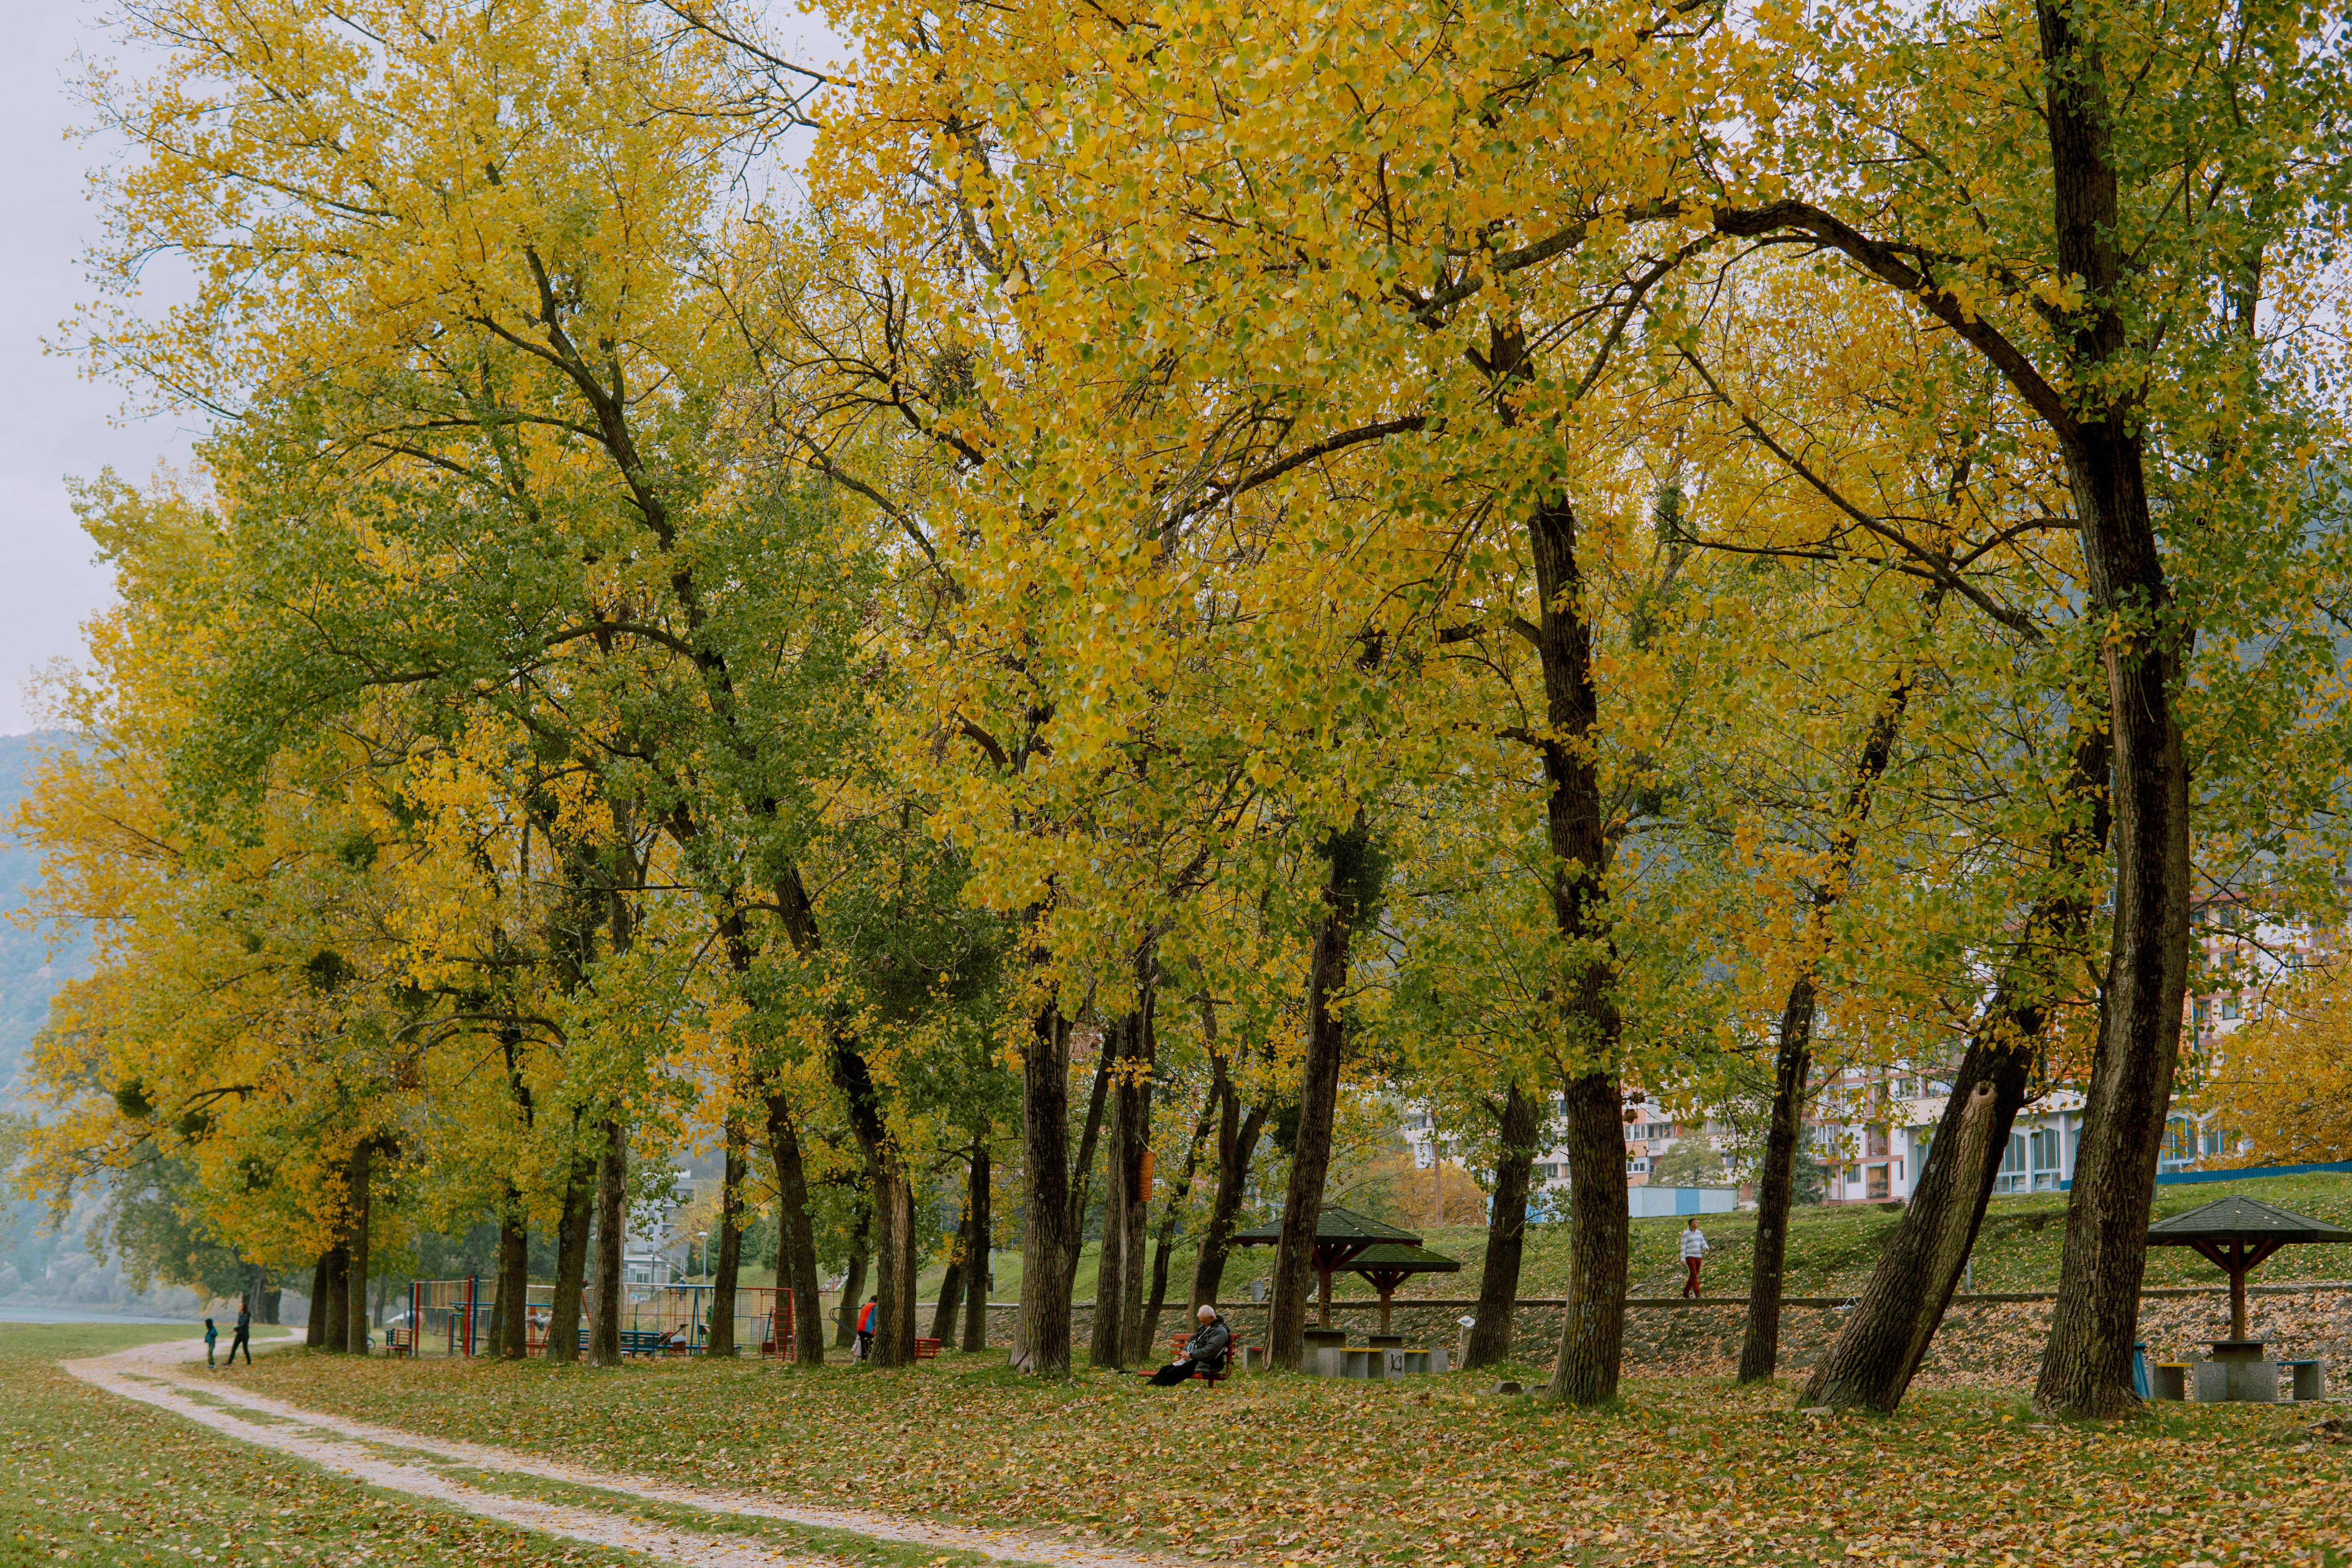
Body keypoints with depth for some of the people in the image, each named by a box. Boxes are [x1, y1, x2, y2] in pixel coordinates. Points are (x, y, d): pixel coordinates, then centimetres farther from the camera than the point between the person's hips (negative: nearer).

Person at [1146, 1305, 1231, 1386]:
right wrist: (1185, 1352, 5)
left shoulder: (1220, 1331, -12)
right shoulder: (1203, 1328, 19)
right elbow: (1190, 1341, 26)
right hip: (1191, 1359, 10)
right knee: (1165, 1370, -4)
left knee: (1173, 1372, -25)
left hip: (1203, 1364, -10)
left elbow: (1209, 1352, -22)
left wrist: (1191, 1355, -16)